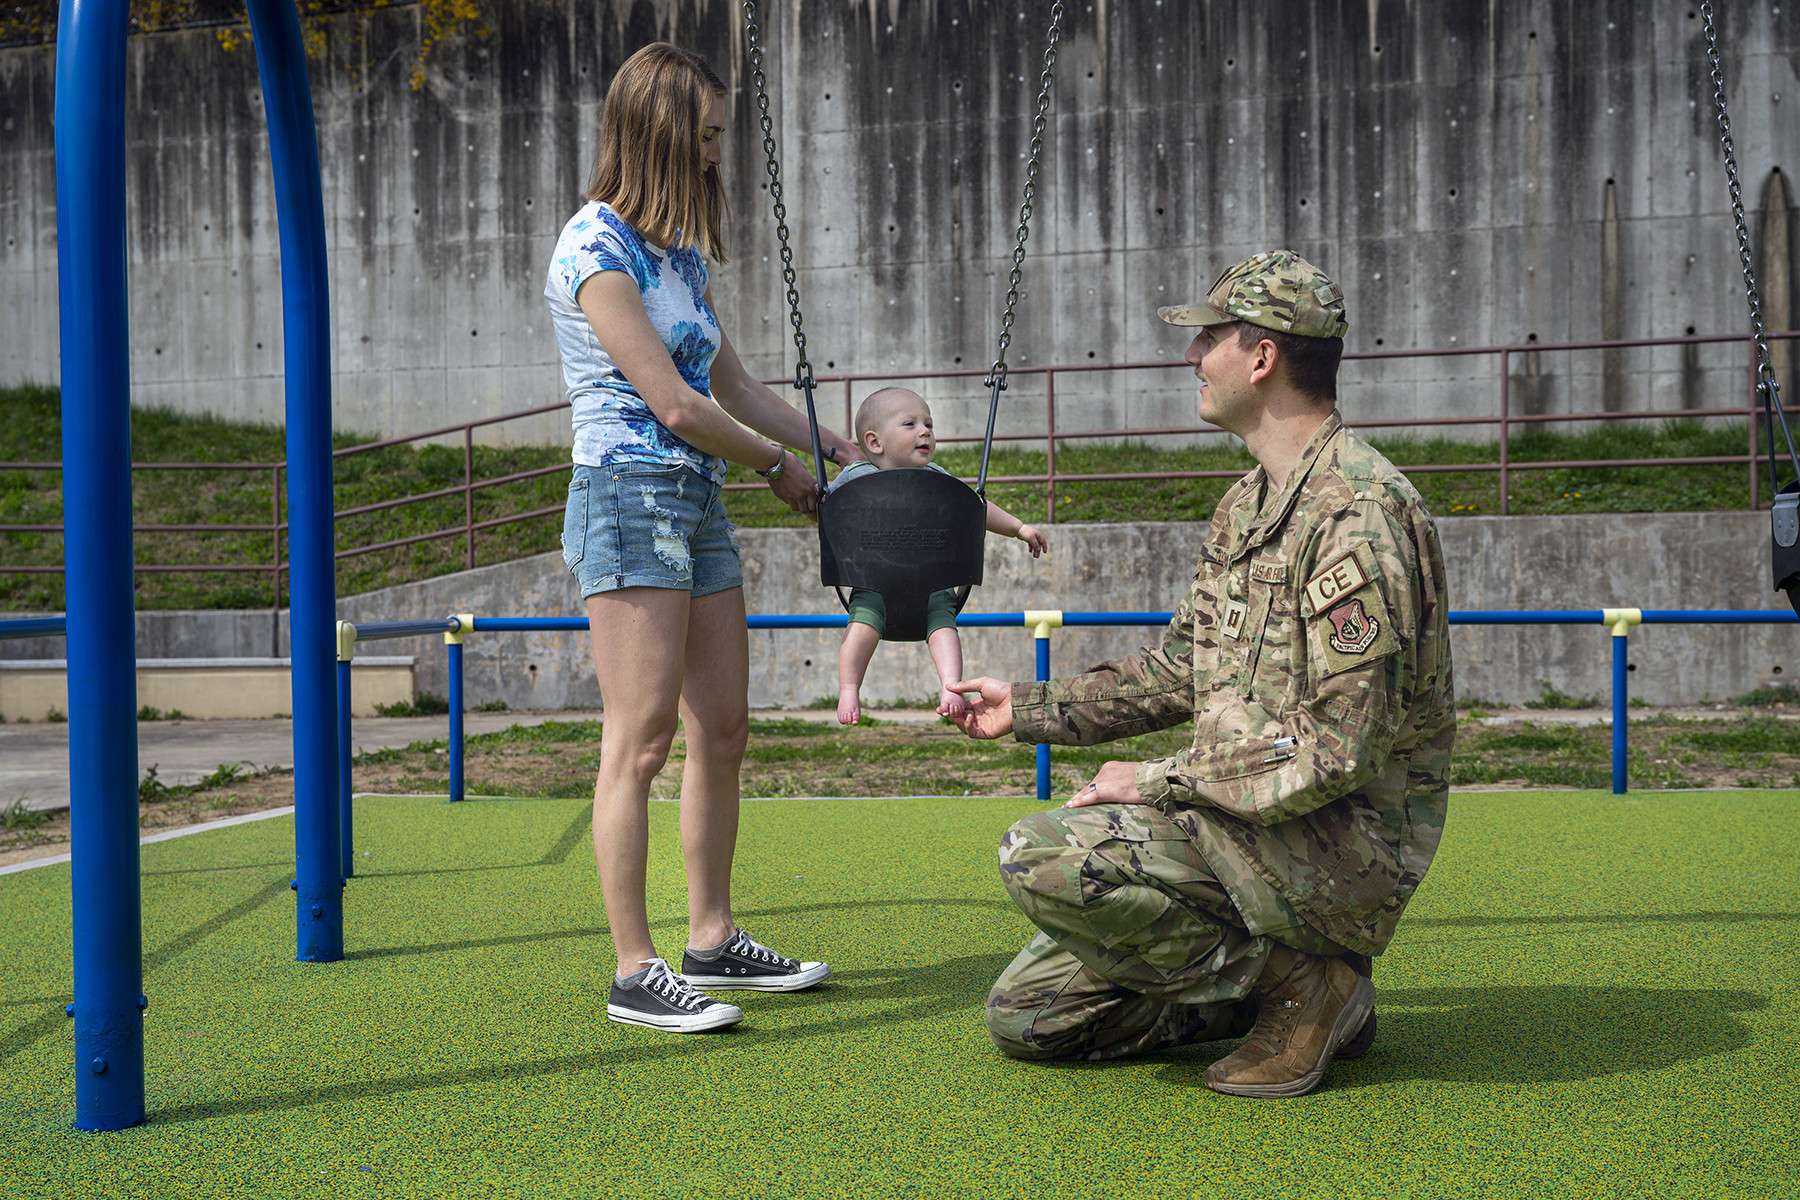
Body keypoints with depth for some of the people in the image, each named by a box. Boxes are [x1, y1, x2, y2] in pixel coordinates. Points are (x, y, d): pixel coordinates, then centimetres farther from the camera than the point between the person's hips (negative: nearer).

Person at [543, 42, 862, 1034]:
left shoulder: (676, 248, 17)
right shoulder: (596, 247, -11)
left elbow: (730, 385, 22)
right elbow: (675, 406, -14)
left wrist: (831, 445, 17)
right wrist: (778, 467, -2)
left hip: (699, 504, 9)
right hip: (629, 497, -9)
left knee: (723, 731, 10)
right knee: (641, 740, -9)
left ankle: (712, 942, 19)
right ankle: (634, 972, -4)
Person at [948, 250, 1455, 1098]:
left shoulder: (1358, 515, -18)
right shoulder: (1247, 503, 13)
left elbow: (1337, 748, -24)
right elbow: (1181, 669, 23)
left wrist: (1158, 782, -17)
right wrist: (1031, 709, 20)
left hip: (1343, 847, -9)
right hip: (1243, 825, 9)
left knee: (1044, 856, -26)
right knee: (1026, 1014, 6)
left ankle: (1301, 983, -10)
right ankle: (1276, 974, 11)